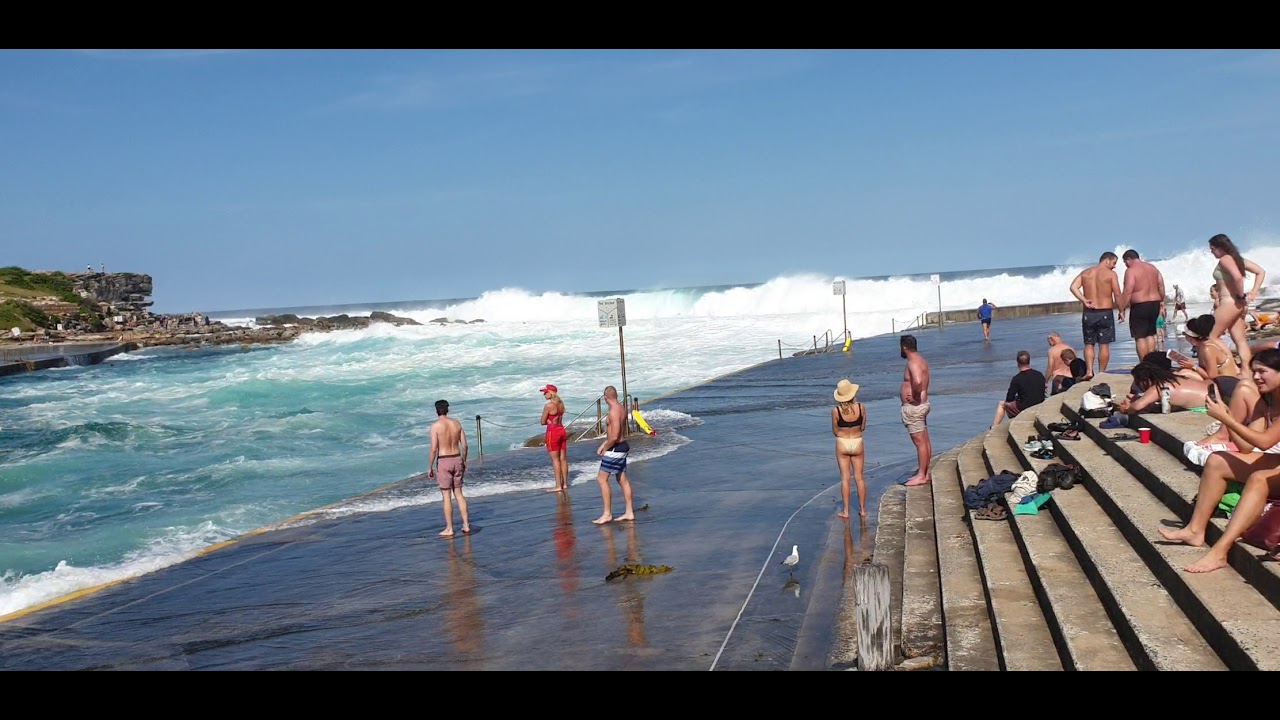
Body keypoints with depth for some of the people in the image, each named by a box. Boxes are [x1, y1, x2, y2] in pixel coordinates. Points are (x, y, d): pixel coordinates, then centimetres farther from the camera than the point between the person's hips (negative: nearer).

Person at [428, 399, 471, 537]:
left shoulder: (435, 426, -11)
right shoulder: (456, 423, 4)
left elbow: (434, 449, -14)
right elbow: (464, 445, 5)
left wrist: (430, 467, -6)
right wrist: (464, 461, 17)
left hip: (443, 461, -5)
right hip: (457, 459, 5)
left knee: (447, 496, 1)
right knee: (459, 494, 14)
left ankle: (449, 529, 5)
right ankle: (466, 525, 14)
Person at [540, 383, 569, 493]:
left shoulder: (548, 406, -15)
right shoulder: (561, 404, 9)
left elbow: (543, 422, -11)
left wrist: (548, 422, 6)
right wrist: (552, 421, -2)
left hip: (553, 432, -8)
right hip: (562, 430, 8)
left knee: (555, 459, -3)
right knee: (563, 459, 11)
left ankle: (558, 486, -3)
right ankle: (565, 483, 16)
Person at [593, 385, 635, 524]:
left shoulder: (614, 411, -21)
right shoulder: (622, 409, 10)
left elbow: (614, 436, -25)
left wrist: (605, 449, -11)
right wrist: (604, 444, 20)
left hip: (615, 449, -10)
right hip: (621, 446, 10)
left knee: (602, 479, -5)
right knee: (622, 480, 14)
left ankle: (607, 514, -3)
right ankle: (629, 512, 19)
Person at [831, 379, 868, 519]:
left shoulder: (836, 410, -14)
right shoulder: (861, 407, -11)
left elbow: (835, 431, -5)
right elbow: (863, 427, -1)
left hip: (842, 444, -1)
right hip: (858, 444, 1)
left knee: (845, 478, 6)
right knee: (859, 477, 11)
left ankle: (846, 511, 7)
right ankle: (862, 510, 16)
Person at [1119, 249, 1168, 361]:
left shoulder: (1130, 270, -9)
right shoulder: (1153, 268, 14)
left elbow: (1127, 292, -16)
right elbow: (1161, 287, 13)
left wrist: (1122, 309, -13)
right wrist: (1162, 305, 19)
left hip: (1139, 306, -7)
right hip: (1155, 304, 7)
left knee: (1140, 337, -2)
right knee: (1150, 335, 17)